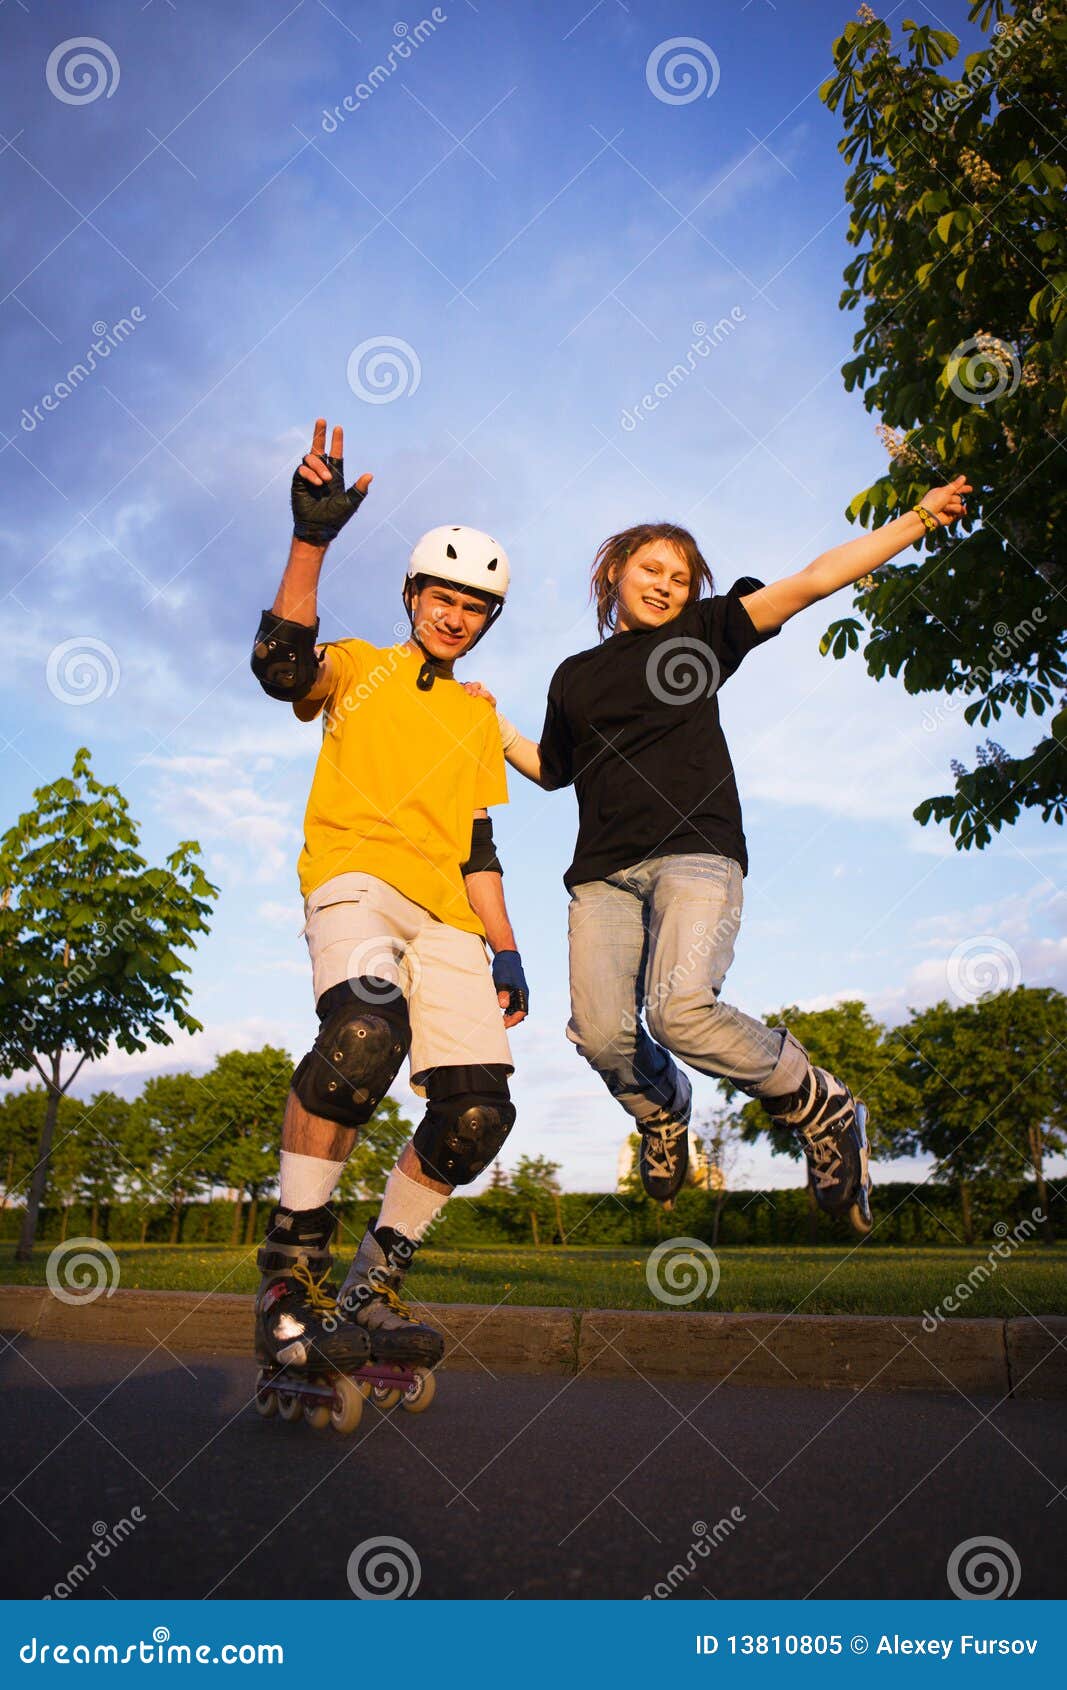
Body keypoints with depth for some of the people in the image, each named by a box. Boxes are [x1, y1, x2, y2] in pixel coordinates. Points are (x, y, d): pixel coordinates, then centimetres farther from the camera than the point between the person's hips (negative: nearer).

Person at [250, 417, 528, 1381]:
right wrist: (311, 542, -16)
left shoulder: (479, 718, 26)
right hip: (354, 875, -4)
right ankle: (294, 1261, -22)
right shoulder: (360, 667, 16)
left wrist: (506, 950, 10)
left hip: (445, 914, 5)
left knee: (478, 1109, -14)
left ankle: (373, 1285, 2)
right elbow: (280, 665, -7)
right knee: (366, 1027, -36)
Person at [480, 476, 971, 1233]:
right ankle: (665, 1113, 22)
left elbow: (813, 581, 8)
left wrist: (919, 518, 5)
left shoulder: (703, 633, 14)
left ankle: (818, 1105, -3)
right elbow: (552, 768, 35)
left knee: (679, 1007, -28)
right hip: (603, 871, 4)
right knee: (601, 1032, -13)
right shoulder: (574, 675, 24)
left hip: (695, 852, -3)